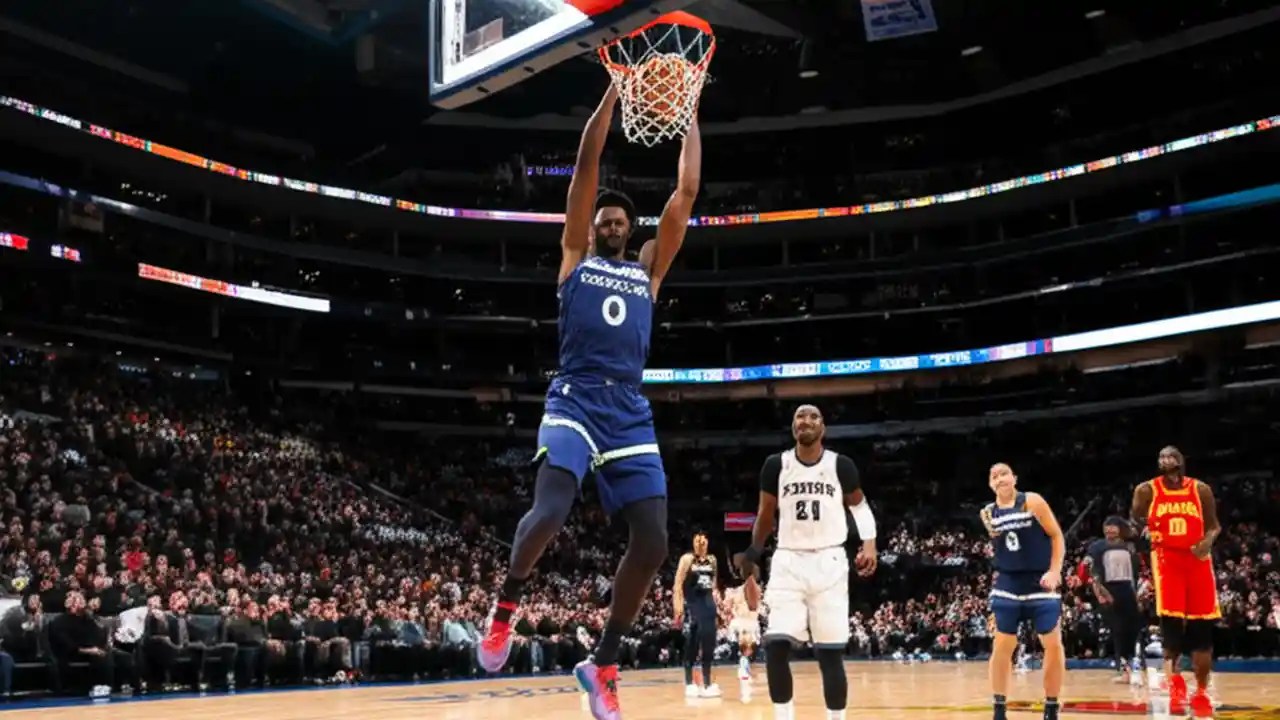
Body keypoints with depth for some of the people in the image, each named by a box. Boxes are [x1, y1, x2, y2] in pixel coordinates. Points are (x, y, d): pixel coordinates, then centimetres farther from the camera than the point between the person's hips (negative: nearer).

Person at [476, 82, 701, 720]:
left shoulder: (648, 270, 22)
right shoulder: (574, 258, 15)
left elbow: (687, 192, 18)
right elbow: (587, 164, 8)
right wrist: (617, 85, 7)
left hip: (630, 414, 4)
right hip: (575, 402, -3)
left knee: (652, 542, -6)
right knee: (548, 512, -26)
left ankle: (602, 664, 12)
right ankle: (507, 602, 6)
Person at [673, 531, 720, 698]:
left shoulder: (712, 560, 10)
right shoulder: (687, 559, -7)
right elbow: (678, 583, -11)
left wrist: (714, 595, 15)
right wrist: (678, 605, -19)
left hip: (708, 602, 6)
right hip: (692, 604, -6)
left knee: (709, 642, 3)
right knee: (691, 645, -5)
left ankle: (707, 683, 11)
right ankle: (689, 684, 2)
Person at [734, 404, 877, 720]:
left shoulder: (841, 465, -2)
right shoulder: (776, 465, 0)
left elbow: (859, 505, 13)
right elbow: (765, 515, 11)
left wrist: (869, 543, -1)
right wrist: (752, 555, 7)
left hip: (829, 563, 0)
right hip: (788, 562, 1)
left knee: (830, 652, 1)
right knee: (776, 645, -12)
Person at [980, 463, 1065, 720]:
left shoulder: (1032, 501, -7)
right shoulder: (988, 513, 4)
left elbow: (1057, 536, -7)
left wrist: (1054, 571, -15)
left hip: (1040, 582, -3)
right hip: (1008, 583, 3)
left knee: (1054, 645, -2)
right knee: (1002, 646, 0)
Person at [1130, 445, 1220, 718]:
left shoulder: (1201, 489, 5)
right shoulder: (1146, 490, 1)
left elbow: (1213, 524, 10)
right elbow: (1135, 523, 10)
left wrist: (1208, 540, -11)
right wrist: (1139, 528, -13)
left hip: (1197, 560, 2)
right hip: (1166, 560, -2)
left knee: (1202, 629, 3)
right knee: (1171, 624, -12)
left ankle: (1201, 692, 15)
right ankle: (1175, 685, -7)